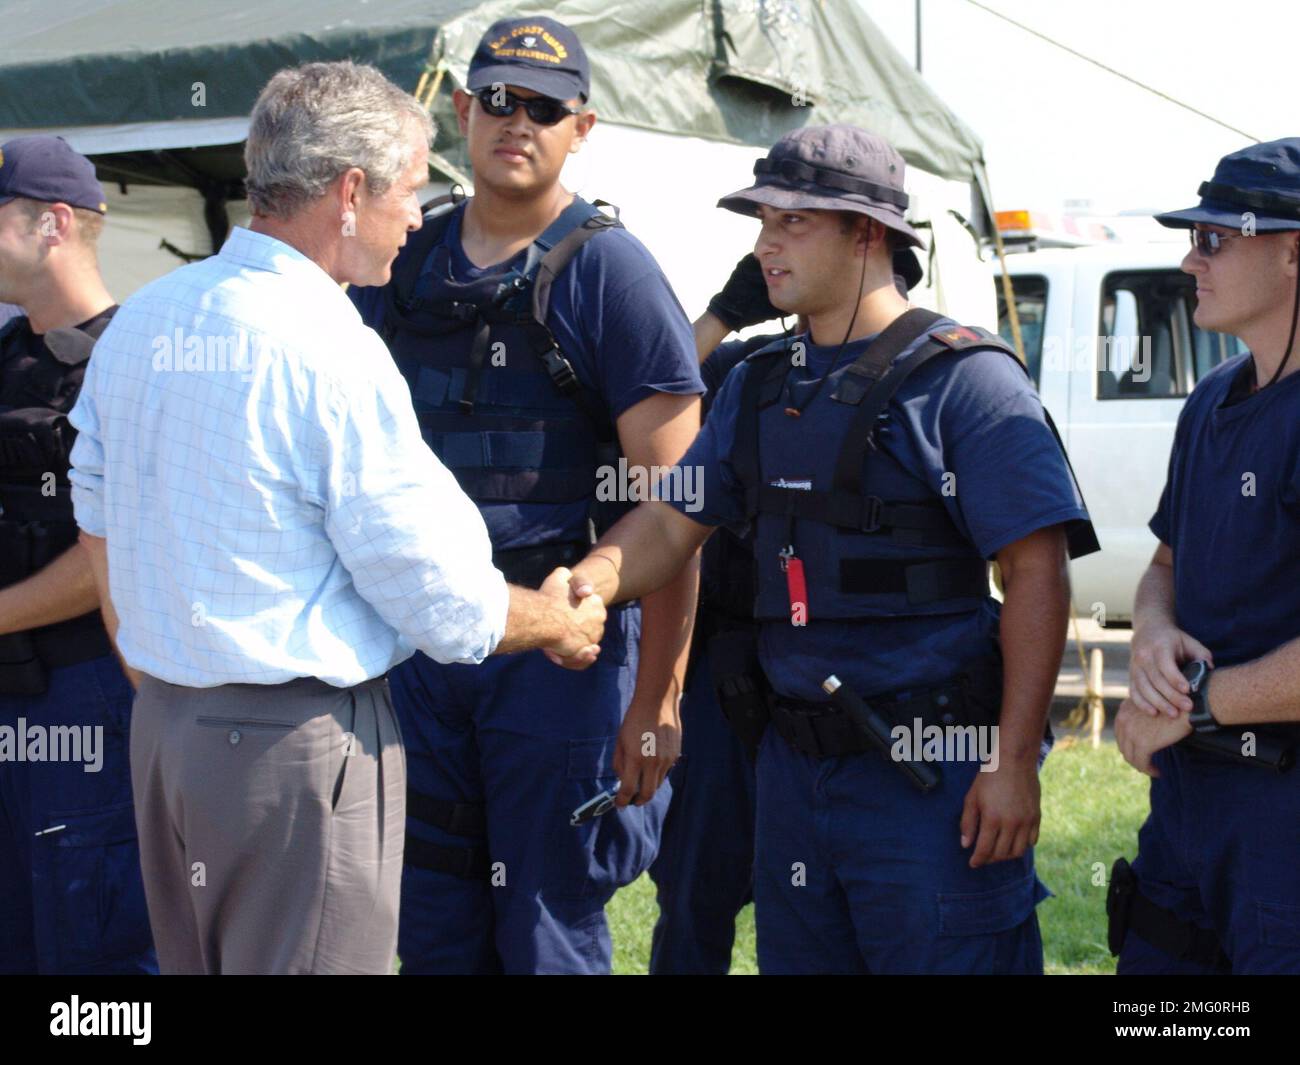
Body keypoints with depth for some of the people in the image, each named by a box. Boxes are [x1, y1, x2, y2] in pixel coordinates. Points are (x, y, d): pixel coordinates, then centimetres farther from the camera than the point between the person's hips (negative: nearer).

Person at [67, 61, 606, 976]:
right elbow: (448, 607, -14)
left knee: (190, 960, 18)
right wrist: (559, 624, 4)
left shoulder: (137, 323, 5)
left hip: (161, 725, 8)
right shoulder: (332, 353, -18)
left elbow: (98, 521, 17)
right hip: (300, 744, -8)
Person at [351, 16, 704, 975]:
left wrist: (658, 697, -16)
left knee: (547, 933, 3)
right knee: (430, 930, 13)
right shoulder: (401, 267, 10)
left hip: (560, 645, -5)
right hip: (416, 642, 5)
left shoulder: (606, 269, -6)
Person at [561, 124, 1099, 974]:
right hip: (796, 767, 7)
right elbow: (674, 521, 13)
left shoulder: (962, 378, -9)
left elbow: (1038, 570, -12)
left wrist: (1014, 763, -17)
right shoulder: (759, 387, 13)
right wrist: (588, 582, -9)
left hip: (935, 774, -7)